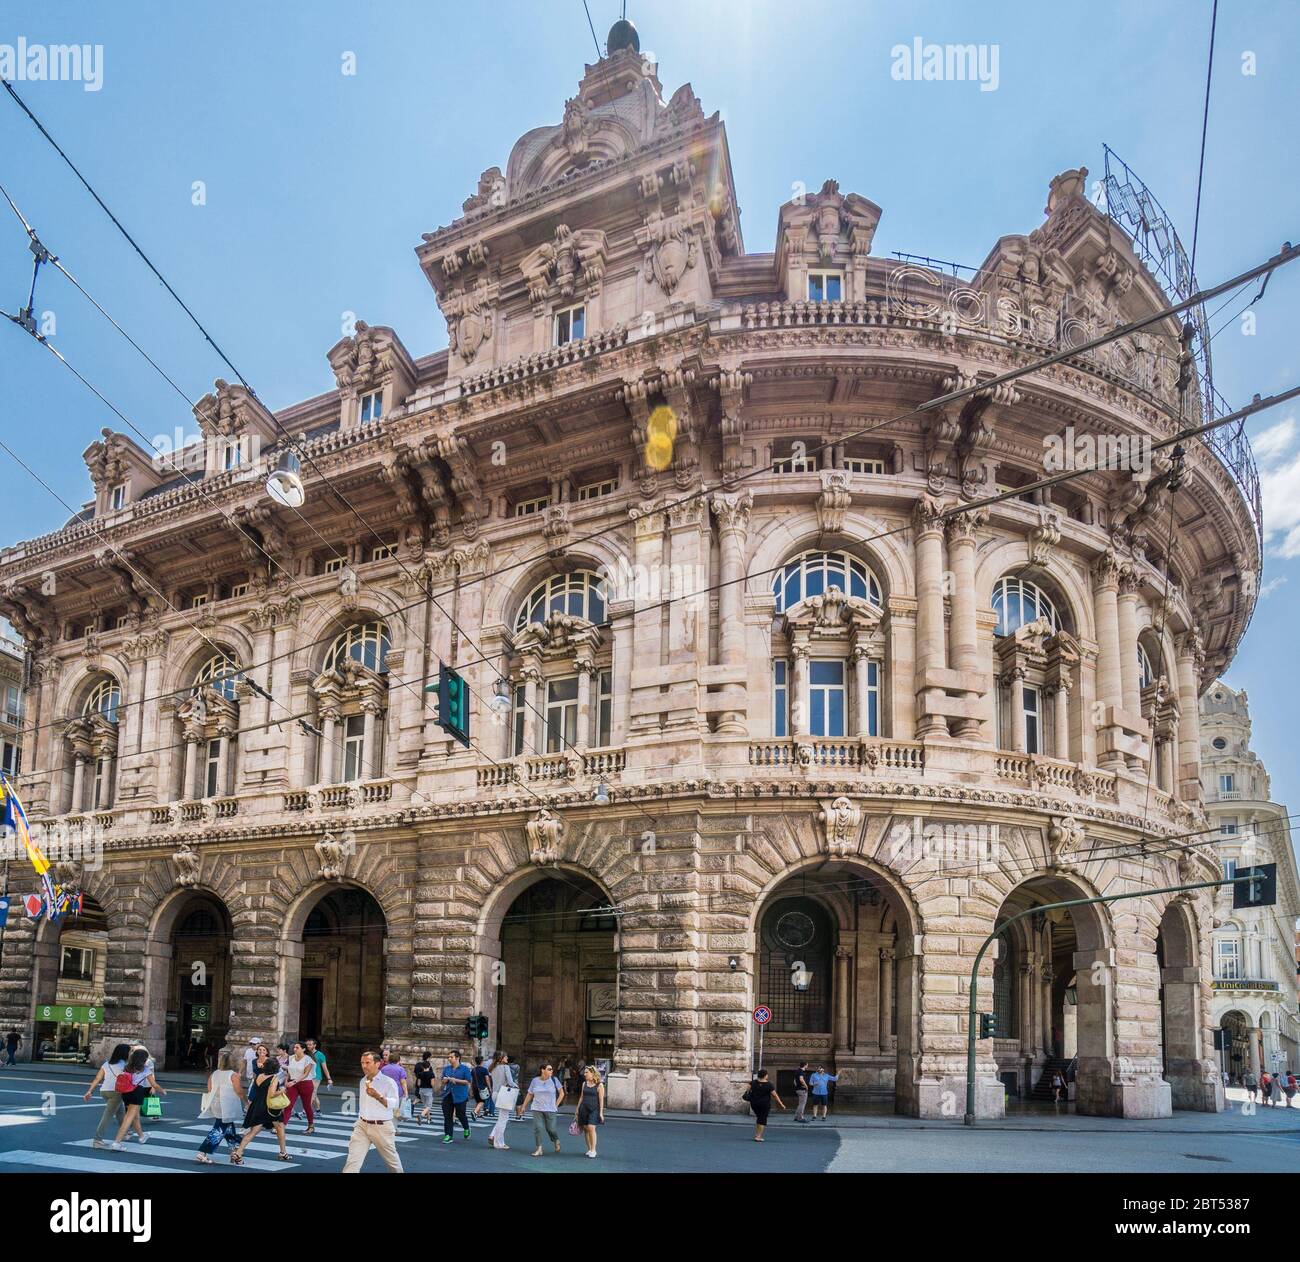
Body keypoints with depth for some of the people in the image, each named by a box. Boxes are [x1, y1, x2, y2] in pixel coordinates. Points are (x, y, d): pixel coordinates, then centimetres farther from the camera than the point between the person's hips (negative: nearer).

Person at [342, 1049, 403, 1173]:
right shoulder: (363, 1081, 11)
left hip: (381, 1127, -5)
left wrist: (378, 1096, -30)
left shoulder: (388, 1082, -11)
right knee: (353, 1160, -10)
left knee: (391, 1159, 12)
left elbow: (394, 1104, -18)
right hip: (362, 1126, 5)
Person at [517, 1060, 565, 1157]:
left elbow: (561, 1093, 5)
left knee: (550, 1129, 0)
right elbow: (529, 1095, 10)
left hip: (550, 1110, -1)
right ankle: (539, 1149, 0)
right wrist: (523, 1106, 9)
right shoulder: (535, 1081, 3)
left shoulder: (554, 1080, -1)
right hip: (537, 1109, 1)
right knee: (538, 1128, -7)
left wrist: (556, 1104, -1)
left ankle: (556, 1141, 30)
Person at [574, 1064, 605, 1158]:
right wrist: (577, 1109, 16)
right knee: (585, 1128, 4)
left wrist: (601, 1112, -8)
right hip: (584, 1108, 5)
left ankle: (593, 1150, -6)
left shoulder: (599, 1085, -4)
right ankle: (589, 1149, 16)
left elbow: (601, 1100, -4)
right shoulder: (584, 1084, 11)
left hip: (594, 1109, -5)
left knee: (591, 1127, -16)